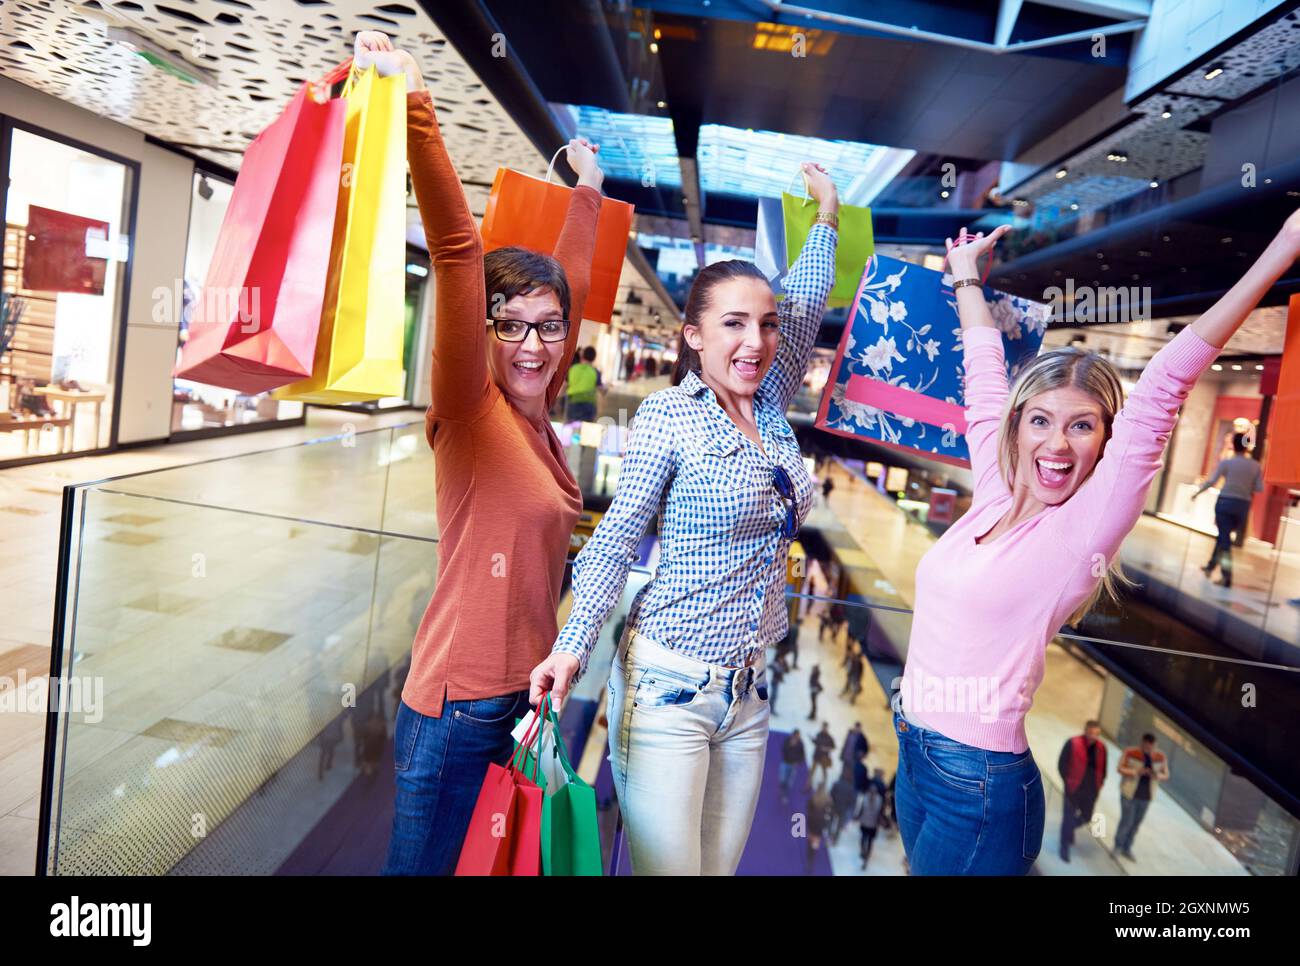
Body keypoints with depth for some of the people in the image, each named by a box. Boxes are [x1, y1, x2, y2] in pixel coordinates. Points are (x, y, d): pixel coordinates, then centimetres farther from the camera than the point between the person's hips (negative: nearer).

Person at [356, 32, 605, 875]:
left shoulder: (539, 415, 3)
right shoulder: (468, 412, -14)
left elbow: (573, 284, 16)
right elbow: (458, 250, -26)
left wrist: (587, 190, 25)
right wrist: (414, 102, -32)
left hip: (530, 690, 7)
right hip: (460, 706, -7)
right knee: (420, 865, 9)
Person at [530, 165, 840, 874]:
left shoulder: (771, 407, 7)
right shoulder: (670, 414, -9)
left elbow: (807, 300, 18)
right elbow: (615, 538, -10)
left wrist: (826, 215, 25)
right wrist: (572, 646, -20)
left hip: (747, 692, 6)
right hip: (668, 685, -6)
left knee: (720, 867, 14)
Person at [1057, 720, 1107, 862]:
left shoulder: (1101, 748, 0)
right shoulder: (1072, 744, -14)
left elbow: (1102, 769, 11)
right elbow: (1061, 765, -7)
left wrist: (1098, 785, 6)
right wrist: (1068, 782, -7)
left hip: (1091, 790, 5)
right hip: (1074, 788, -4)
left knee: (1086, 817, 14)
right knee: (1069, 817, 0)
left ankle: (1069, 829, 45)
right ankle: (1064, 848, 14)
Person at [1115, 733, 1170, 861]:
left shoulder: (1160, 756, -5)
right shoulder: (1130, 752, -16)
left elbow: (1166, 775, 3)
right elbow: (1120, 769, -10)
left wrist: (1157, 775, -20)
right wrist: (1137, 772, -26)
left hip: (1146, 796, 4)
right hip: (1129, 793, -4)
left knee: (1136, 823, 13)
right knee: (1127, 821, -2)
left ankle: (1127, 849, 31)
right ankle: (1117, 846, 23)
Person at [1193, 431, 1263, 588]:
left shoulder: (1226, 462, -6)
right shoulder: (1255, 465, 3)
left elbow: (1211, 481, -8)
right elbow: (1260, 488, 1)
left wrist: (1197, 493, 6)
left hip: (1225, 502, -3)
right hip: (1243, 506, 3)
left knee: (1224, 539, -2)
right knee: (1223, 536, 19)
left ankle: (1227, 576, -12)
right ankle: (1211, 566, 30)